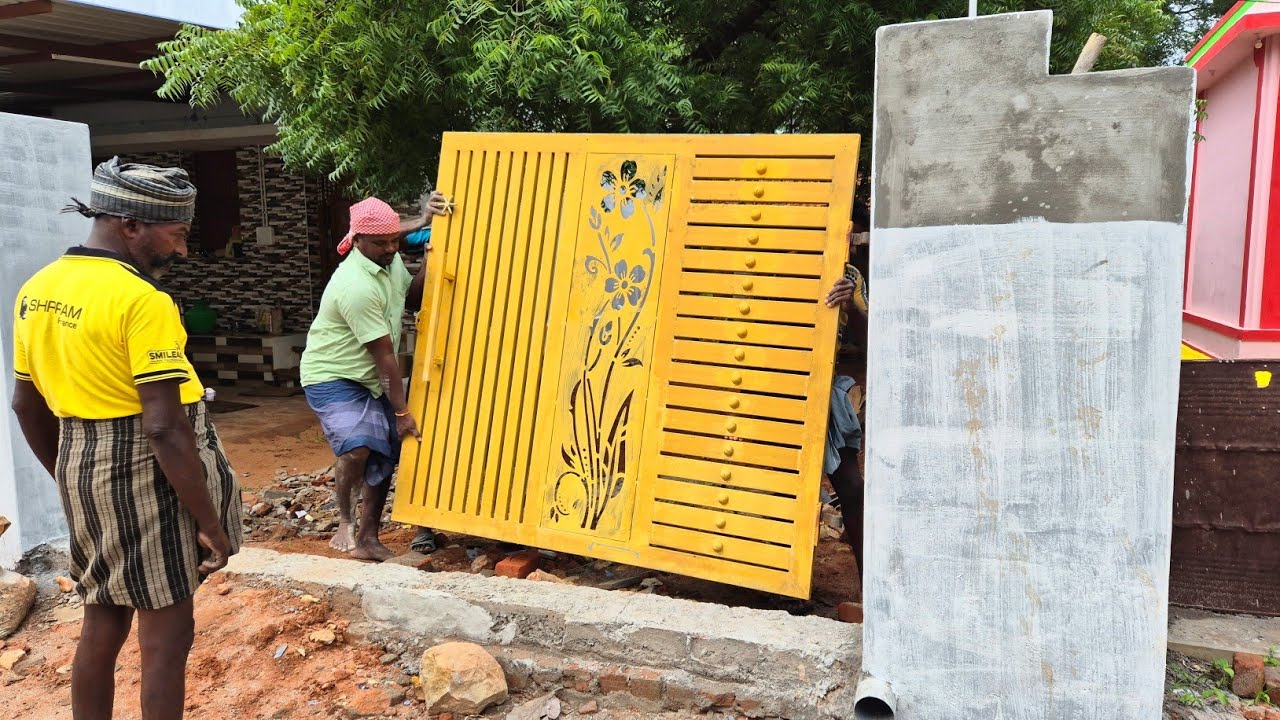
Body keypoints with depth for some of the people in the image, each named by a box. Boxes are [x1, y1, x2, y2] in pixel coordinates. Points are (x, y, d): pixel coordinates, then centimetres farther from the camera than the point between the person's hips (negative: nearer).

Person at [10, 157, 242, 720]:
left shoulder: (36, 289, 6)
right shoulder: (144, 300, -21)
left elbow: (27, 405, 14)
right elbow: (164, 428, -24)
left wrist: (69, 479, 24)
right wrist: (210, 522, -17)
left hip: (81, 469, 8)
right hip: (146, 475, -8)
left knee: (101, 623, 20)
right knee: (166, 634, 5)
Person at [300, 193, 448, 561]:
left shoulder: (390, 259, -3)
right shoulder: (356, 287, -29)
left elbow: (412, 299, 9)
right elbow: (384, 354, -26)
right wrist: (401, 411, -21)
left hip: (370, 379, 8)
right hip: (332, 377, -8)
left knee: (384, 454, 5)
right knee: (357, 446, -29)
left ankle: (368, 538, 15)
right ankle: (346, 523, -7)